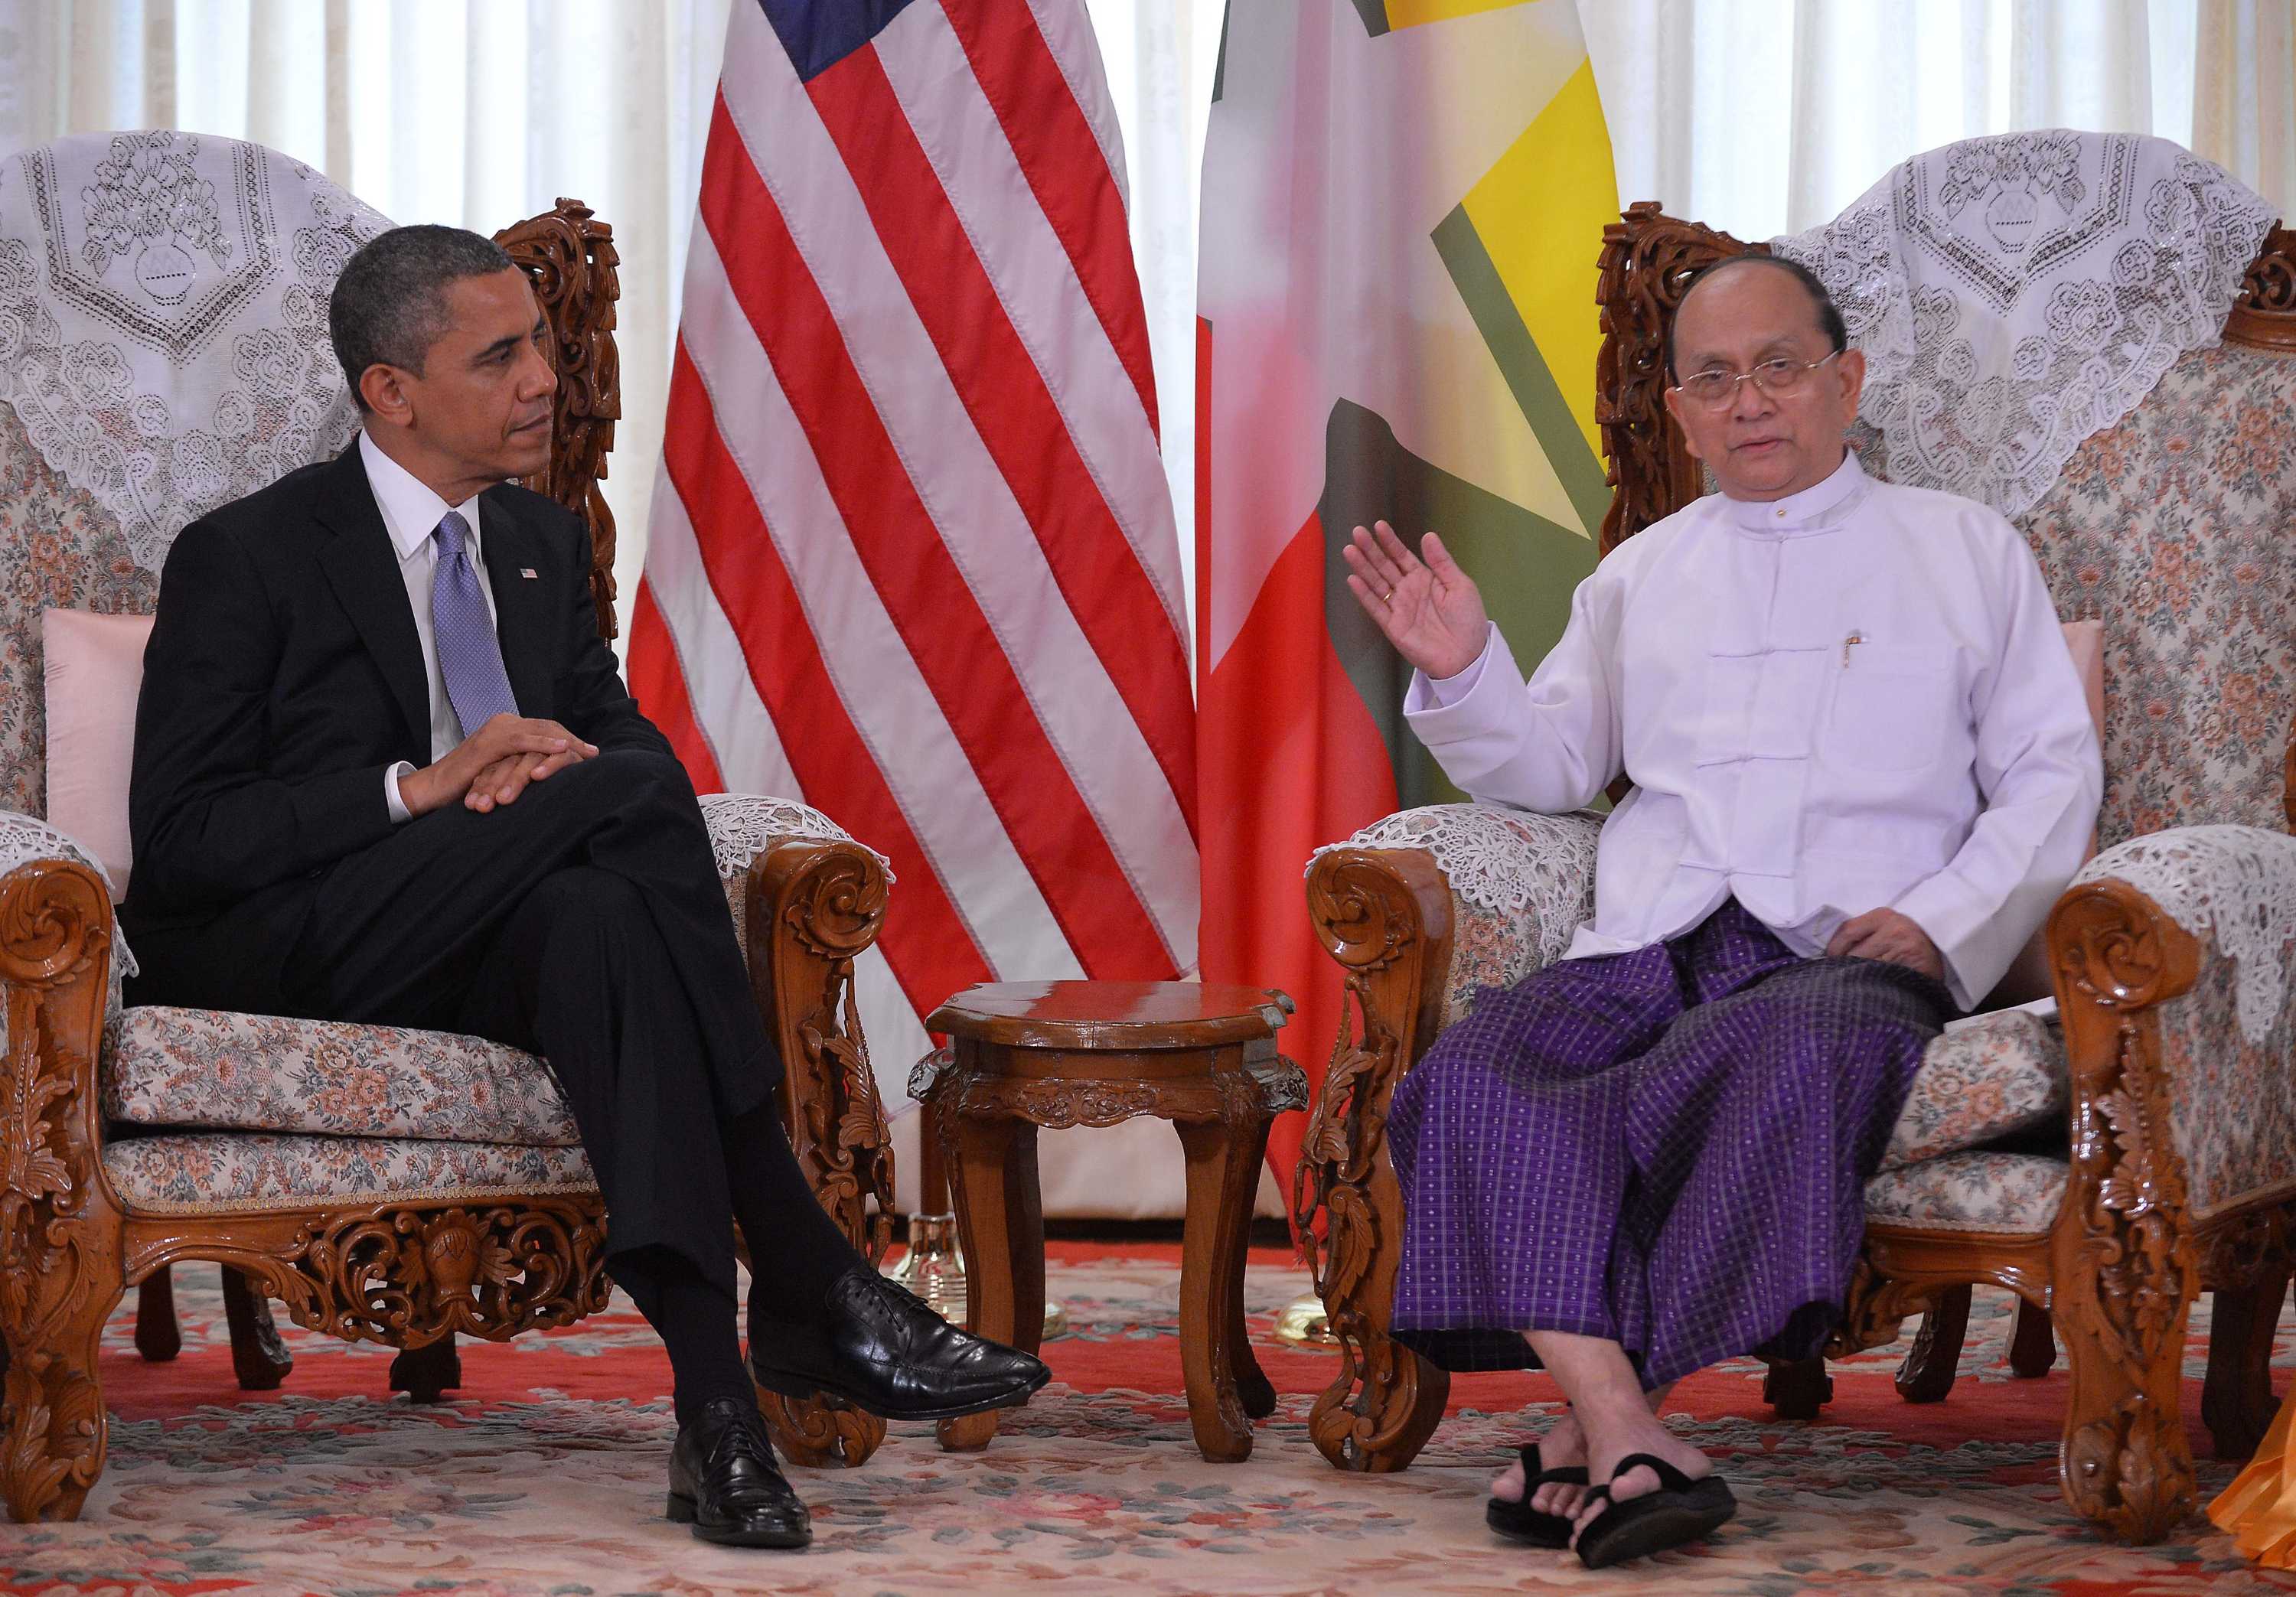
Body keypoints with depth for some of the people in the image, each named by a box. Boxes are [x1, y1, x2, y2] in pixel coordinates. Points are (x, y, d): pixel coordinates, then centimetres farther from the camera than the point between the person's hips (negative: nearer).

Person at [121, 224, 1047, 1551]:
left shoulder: (546, 543, 16)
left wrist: (561, 757, -12)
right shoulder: (245, 557, -3)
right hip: (281, 948, -5)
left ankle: (717, 1399, -45)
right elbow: (180, 840, -9)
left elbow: (634, 737, 13)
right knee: (631, 801, -30)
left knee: (601, 920, -35)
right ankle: (813, 1287, -35)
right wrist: (420, 789, -21)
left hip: (470, 944, 5)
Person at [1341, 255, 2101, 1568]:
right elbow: (1552, 765, 26)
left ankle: (1606, 1419, -31)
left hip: (1850, 955, -3)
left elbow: (2054, 773, 12)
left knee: (1798, 1062, -40)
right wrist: (1463, 673, 5)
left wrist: (1938, 918, -4)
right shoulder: (1643, 575, 28)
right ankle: (1629, 1443, -41)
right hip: (1651, 949, 3)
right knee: (1473, 1074, -30)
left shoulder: (1969, 552, 18)